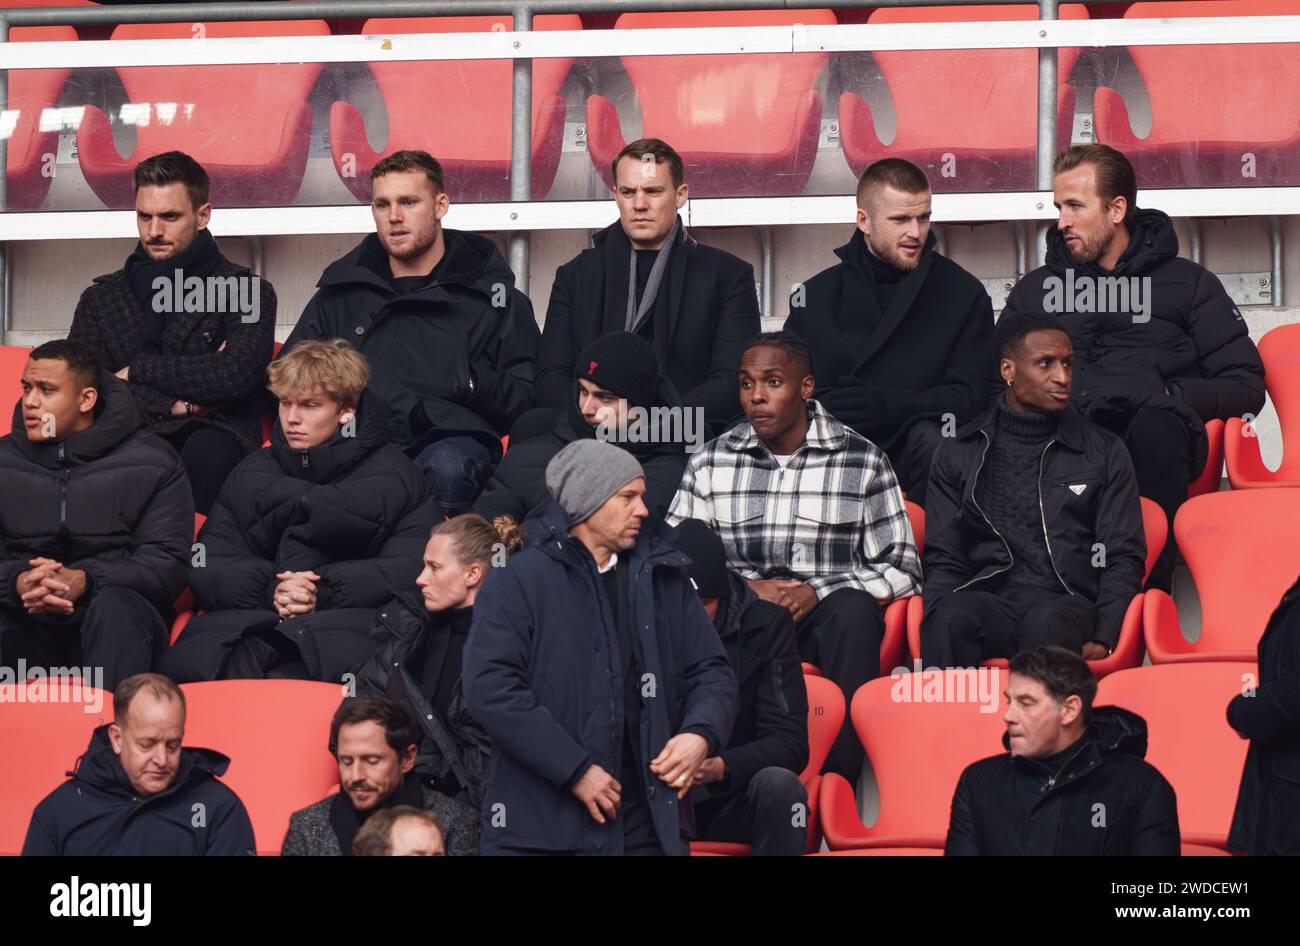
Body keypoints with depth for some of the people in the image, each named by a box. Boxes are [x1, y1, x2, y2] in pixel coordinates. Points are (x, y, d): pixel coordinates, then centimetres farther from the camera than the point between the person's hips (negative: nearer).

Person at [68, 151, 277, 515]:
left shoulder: (246, 290, 11)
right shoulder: (100, 299, 20)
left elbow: (236, 375, -8)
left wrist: (137, 369, -1)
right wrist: (175, 405, -7)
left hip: (215, 447, -1)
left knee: (208, 451, -39)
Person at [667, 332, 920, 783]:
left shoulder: (864, 462, 7)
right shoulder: (711, 462, 13)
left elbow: (901, 570, 3)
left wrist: (815, 593, -12)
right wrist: (745, 589, -11)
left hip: (827, 616, -1)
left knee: (853, 609, -36)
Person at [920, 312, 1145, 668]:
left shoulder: (1104, 452, 19)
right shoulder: (958, 453, 19)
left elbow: (1124, 558, 13)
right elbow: (943, 559, 15)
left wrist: (1103, 640, -6)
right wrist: (938, 622, -9)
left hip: (1066, 602, -1)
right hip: (988, 595, 1)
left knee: (1047, 620, -38)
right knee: (952, 618, -36)